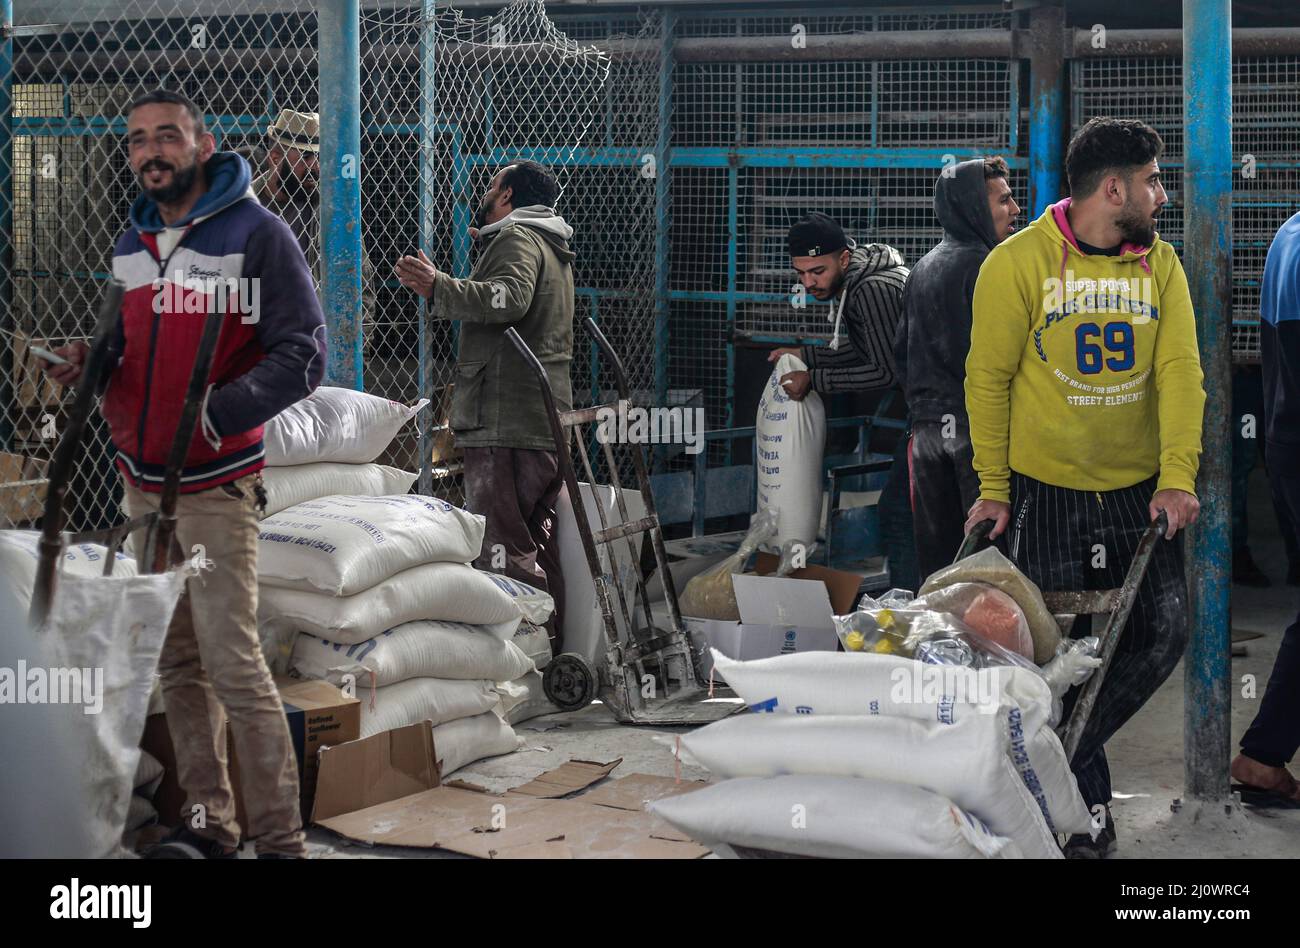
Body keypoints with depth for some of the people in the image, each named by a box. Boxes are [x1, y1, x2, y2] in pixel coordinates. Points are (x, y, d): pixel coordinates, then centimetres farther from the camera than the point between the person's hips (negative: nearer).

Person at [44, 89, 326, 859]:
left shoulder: (255, 233, -9)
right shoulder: (132, 244, 13)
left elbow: (303, 356, -13)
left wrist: (216, 412, -24)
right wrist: (90, 363, 3)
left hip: (215, 486, -7)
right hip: (143, 484, 7)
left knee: (233, 664, -10)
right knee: (178, 663, 10)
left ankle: (281, 838, -3)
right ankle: (208, 820, 19)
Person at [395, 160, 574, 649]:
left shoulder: (516, 238, -7)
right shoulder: (554, 250, 25)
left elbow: (509, 297, -28)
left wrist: (438, 287, -31)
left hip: (505, 425, -10)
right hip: (548, 424, 10)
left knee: (503, 549, -12)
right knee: (538, 546, 15)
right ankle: (551, 647, 19)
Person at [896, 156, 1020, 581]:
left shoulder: (922, 269, 17)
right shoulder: (984, 266, -10)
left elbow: (901, 352, 21)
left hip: (928, 425, 8)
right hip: (977, 427, -8)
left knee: (936, 551, 10)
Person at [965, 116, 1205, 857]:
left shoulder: (1160, 263, 3)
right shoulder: (1019, 263, -9)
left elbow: (1179, 372, -4)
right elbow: (989, 379, -5)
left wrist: (1178, 476, -15)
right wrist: (993, 487, -5)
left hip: (1140, 490, 4)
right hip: (1045, 491, -4)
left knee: (1165, 630, -3)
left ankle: (1066, 752, 18)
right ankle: (1083, 797, 22)